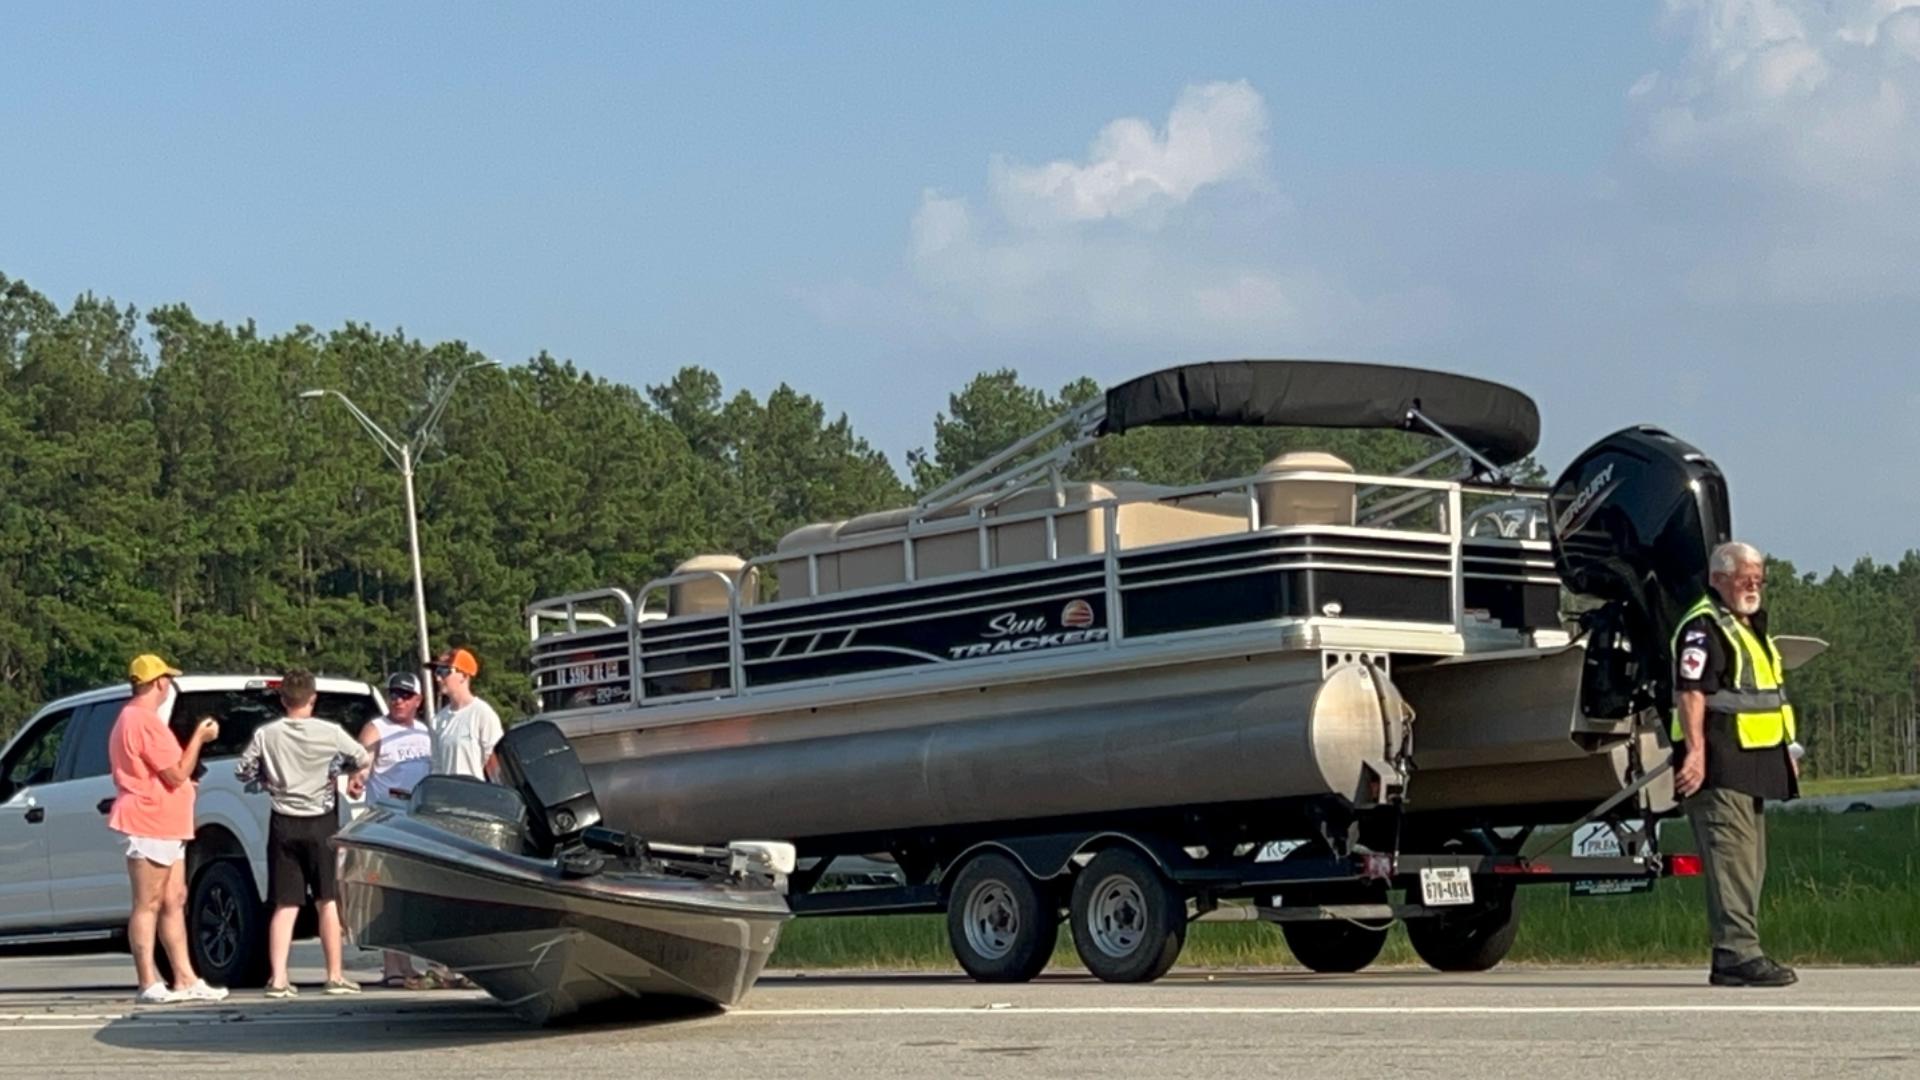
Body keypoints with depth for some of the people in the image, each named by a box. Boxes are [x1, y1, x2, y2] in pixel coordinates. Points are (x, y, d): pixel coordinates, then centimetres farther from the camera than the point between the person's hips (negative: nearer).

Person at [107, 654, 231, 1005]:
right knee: (148, 905, -8)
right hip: (151, 825, -11)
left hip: (165, 828, 11)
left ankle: (185, 980, 11)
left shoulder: (132, 719, 18)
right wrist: (199, 737, -7)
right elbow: (177, 774, -17)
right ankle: (148, 985, -6)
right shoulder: (145, 721, -17)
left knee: (174, 902, 10)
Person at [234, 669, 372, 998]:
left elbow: (242, 771, 0)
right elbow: (364, 759, 6)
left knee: (285, 905, 5)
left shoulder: (266, 735, -5)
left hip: (283, 823, 1)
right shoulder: (330, 733, -7)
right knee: (327, 902, 8)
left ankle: (278, 978, -3)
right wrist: (359, 777, 27)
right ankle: (335, 976, 9)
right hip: (320, 823, -1)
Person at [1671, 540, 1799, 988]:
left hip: (1754, 764, 10)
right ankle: (1738, 952, -18)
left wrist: (1786, 750, 26)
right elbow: (1690, 692, -20)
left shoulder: (1753, 628, 23)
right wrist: (1695, 751, -28)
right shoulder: (1703, 627, -10)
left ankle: (1734, 957, 14)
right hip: (1719, 765, -10)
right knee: (1731, 858, -14)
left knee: (1751, 863, 10)